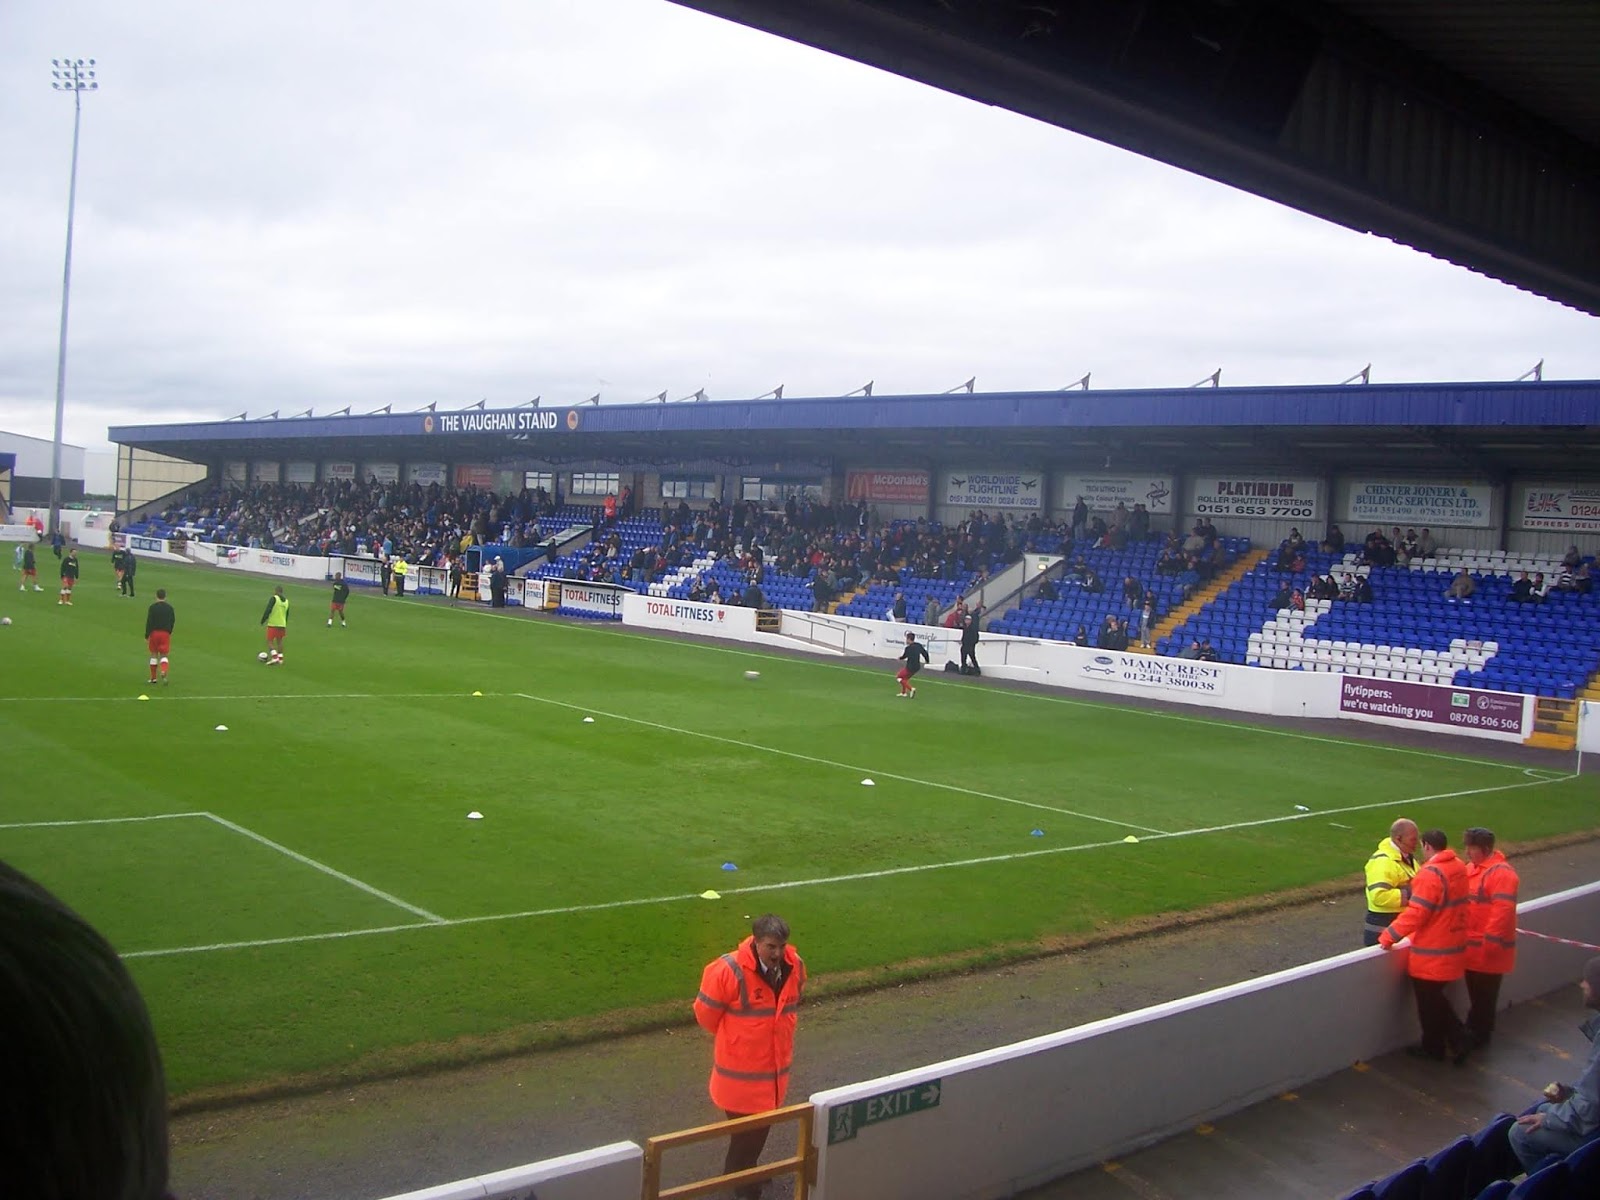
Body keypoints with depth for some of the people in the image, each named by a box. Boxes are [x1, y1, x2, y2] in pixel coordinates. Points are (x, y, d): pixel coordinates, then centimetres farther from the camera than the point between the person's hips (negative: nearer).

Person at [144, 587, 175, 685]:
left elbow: (149, 622, -9)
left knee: (154, 654, 11)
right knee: (163, 655, 5)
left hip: (154, 633, -1)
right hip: (165, 633, 1)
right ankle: (164, 672, -23)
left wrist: (146, 636, -5)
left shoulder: (152, 607, -7)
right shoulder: (169, 608, 1)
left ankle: (153, 678, 17)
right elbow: (173, 621, 8)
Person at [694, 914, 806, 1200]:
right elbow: (706, 1012, -11)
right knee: (746, 1128, 6)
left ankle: (747, 1170, 45)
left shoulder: (795, 966, -8)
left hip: (776, 1066, 6)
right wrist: (731, 1039, 5)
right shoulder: (729, 971, -25)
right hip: (741, 1070, -5)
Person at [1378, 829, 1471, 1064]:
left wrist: (1389, 936, -18)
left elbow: (1416, 913, -26)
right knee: (1436, 998, 21)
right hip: (1452, 947, 8)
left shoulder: (1431, 874, -24)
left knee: (1429, 1002, 9)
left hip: (1432, 953, -8)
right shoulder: (1459, 868, 3)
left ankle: (1433, 1047, 22)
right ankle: (1459, 1040, 18)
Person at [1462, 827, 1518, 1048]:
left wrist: (1491, 942, -25)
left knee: (1484, 995, 5)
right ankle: (1473, 1030, 31)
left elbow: (1503, 910, -25)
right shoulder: (1471, 868, 9)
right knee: (1474, 994, 19)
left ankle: (1479, 1036, 16)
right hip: (1472, 947, 9)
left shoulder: (1501, 873, -20)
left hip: (1487, 950, -8)